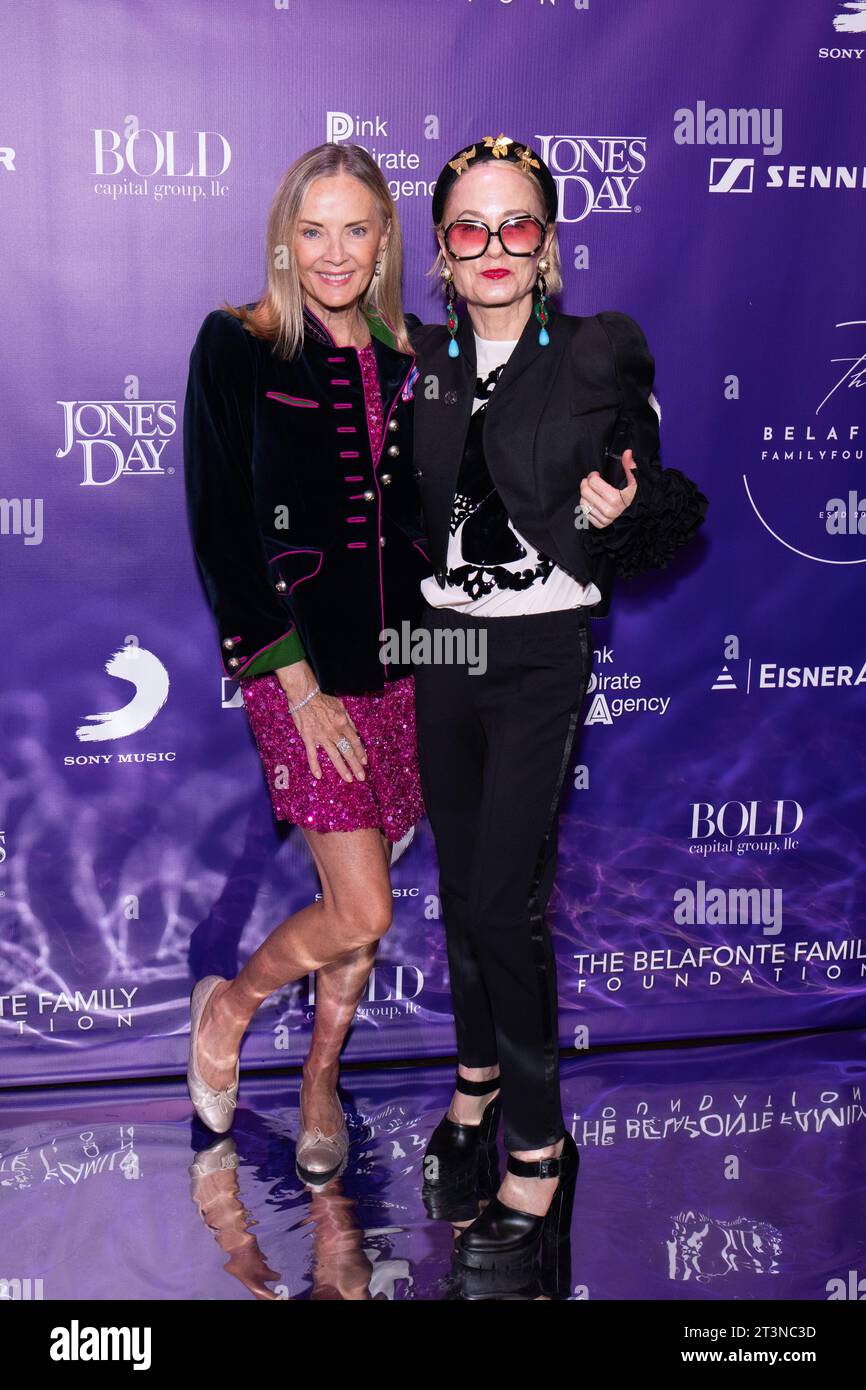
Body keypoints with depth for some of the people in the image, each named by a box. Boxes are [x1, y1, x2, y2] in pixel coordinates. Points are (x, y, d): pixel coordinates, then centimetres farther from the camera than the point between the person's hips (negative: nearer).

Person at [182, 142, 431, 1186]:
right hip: (298, 662, -5)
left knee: (356, 905, 12)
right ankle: (228, 1006, 23)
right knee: (363, 911, -8)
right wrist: (298, 687, -13)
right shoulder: (236, 347, -6)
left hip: (395, 658, 5)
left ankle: (321, 1081, 35)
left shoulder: (402, 358, 8)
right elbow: (221, 531, -10)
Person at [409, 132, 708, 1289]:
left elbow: (679, 507, 0)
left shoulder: (601, 357, -5)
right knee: (460, 889, 12)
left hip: (548, 656, -4)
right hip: (444, 650, 4)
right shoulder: (417, 361, 6)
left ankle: (539, 1147, 10)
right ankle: (479, 1081, 35)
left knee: (503, 902, -8)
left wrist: (617, 514, -19)